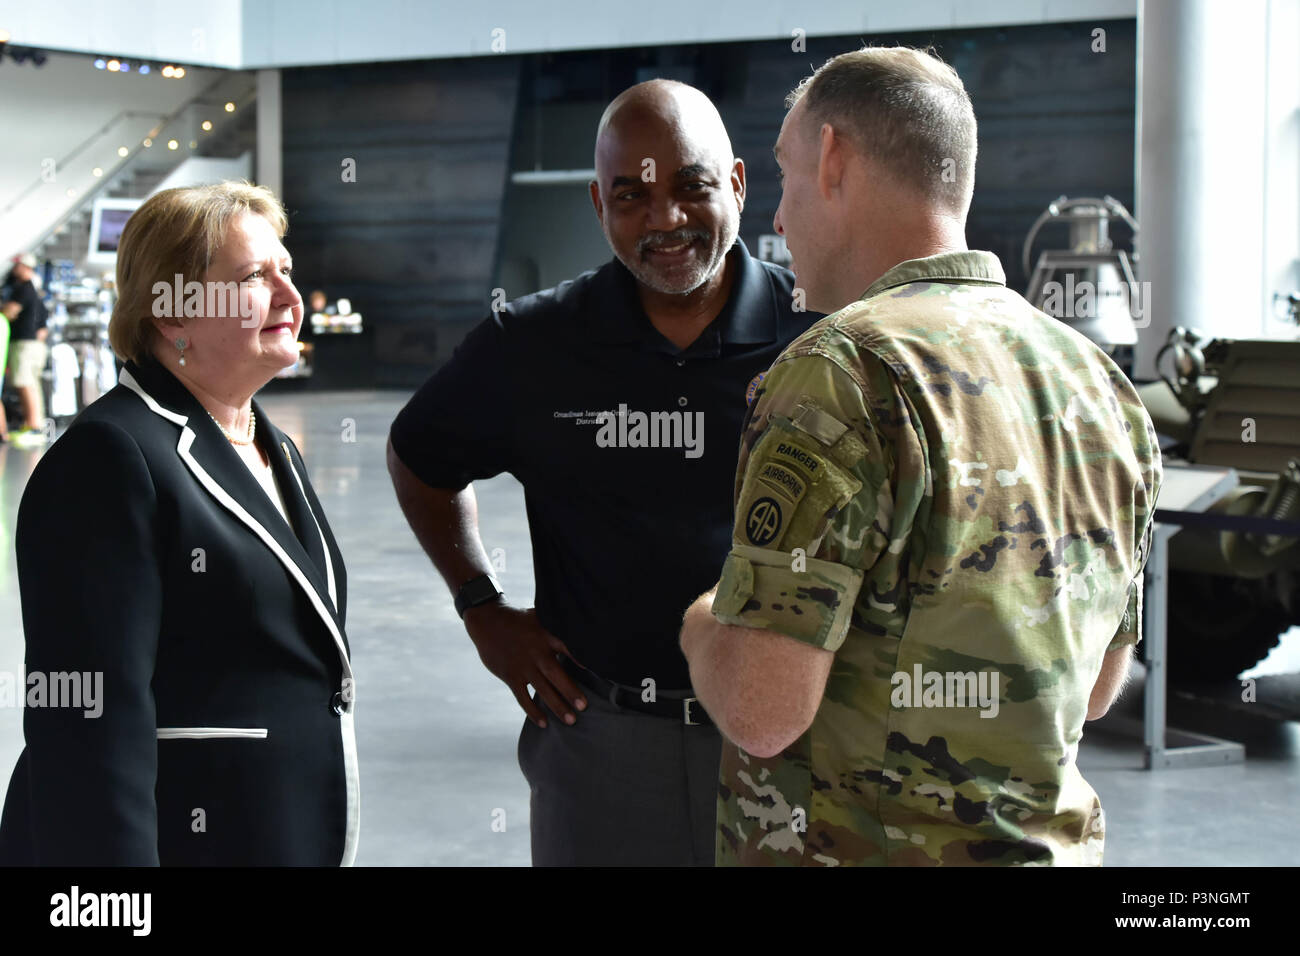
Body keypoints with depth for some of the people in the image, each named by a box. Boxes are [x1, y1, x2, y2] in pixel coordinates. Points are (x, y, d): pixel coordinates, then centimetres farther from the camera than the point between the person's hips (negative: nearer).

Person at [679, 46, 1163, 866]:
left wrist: (704, 629, -3)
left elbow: (762, 707, -23)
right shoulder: (1106, 387, 4)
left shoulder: (846, 375, -19)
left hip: (850, 846, -7)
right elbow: (1097, 686, 12)